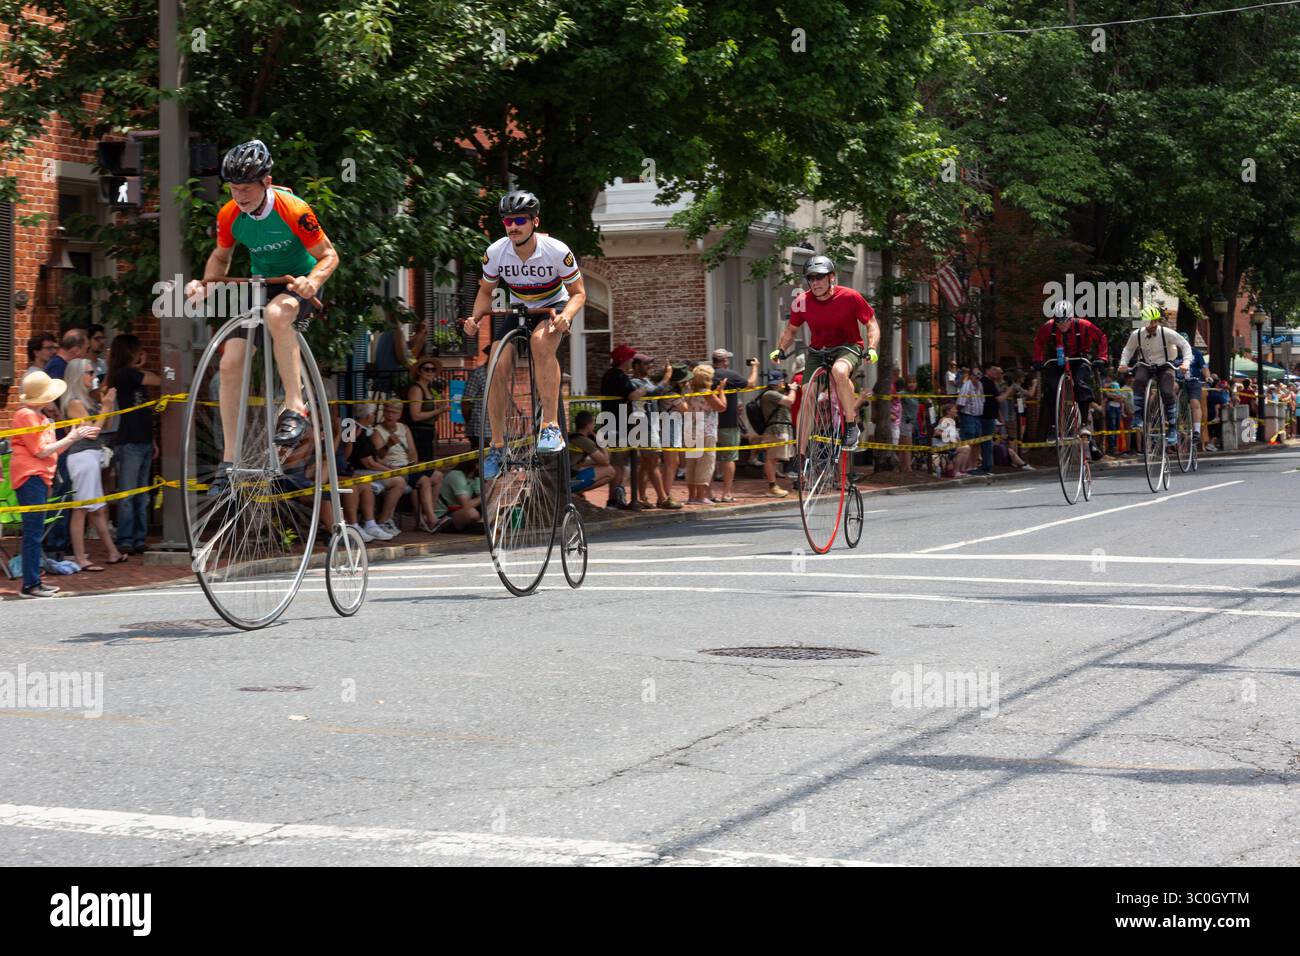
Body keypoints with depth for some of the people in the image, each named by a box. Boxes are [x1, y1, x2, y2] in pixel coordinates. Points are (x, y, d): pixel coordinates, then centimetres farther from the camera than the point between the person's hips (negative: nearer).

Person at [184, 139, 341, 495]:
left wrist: (313, 281, -34)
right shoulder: (230, 215, -9)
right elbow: (221, 257, 9)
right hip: (259, 286, 5)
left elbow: (329, 255, -13)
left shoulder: (293, 211, -23)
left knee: (277, 313, -41)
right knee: (230, 363, -8)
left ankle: (295, 408, -32)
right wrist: (205, 284, -11)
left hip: (298, 284, -5)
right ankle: (229, 460, 1)